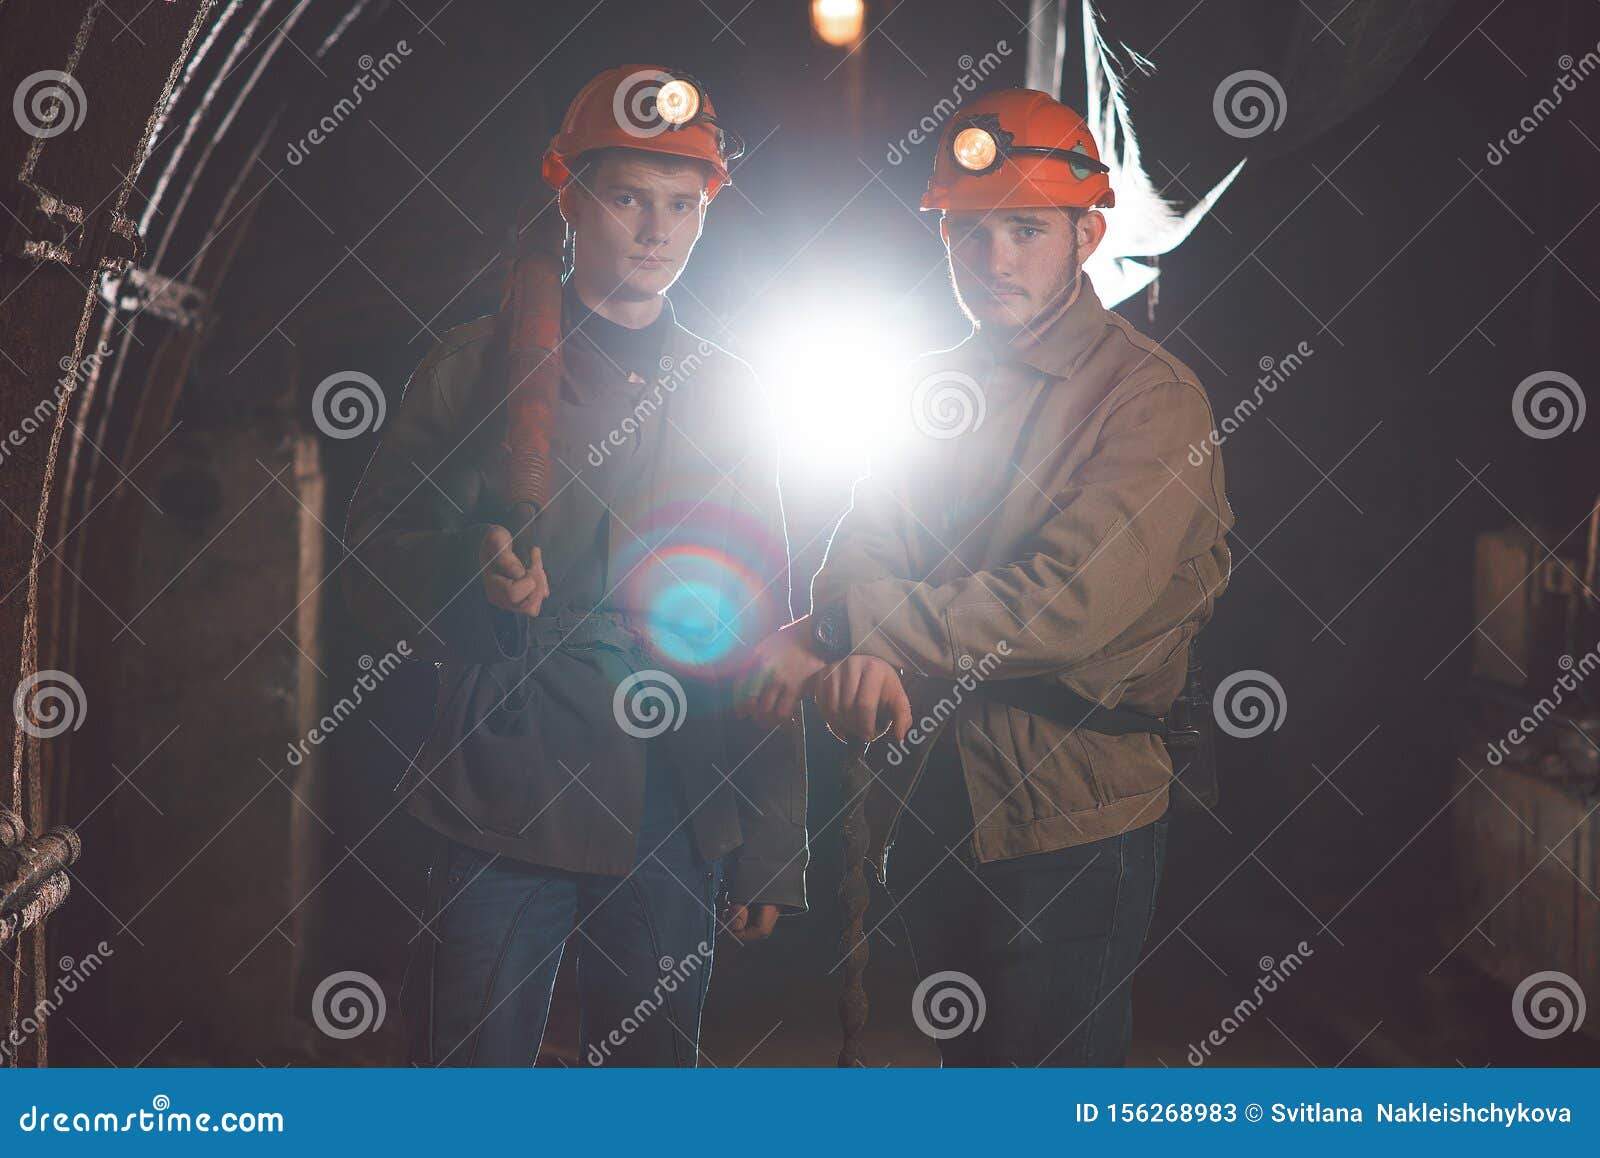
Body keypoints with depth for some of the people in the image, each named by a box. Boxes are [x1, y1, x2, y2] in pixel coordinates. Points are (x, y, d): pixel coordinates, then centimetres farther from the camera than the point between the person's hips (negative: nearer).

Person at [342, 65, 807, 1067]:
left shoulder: (729, 395, 11)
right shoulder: (477, 370, 3)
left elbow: (764, 635, 10)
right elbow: (372, 570, 2)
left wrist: (772, 856, 6)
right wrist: (472, 575, -21)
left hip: (676, 830, 3)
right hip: (507, 807, -2)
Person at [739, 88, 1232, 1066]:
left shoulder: (1152, 398, -13)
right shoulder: (937, 387, 8)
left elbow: (1073, 603, -24)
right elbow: (866, 548, 1)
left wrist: (838, 629, -26)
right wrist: (860, 650, -24)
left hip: (1071, 819, -6)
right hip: (933, 808, 6)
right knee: (963, 1060, 23)